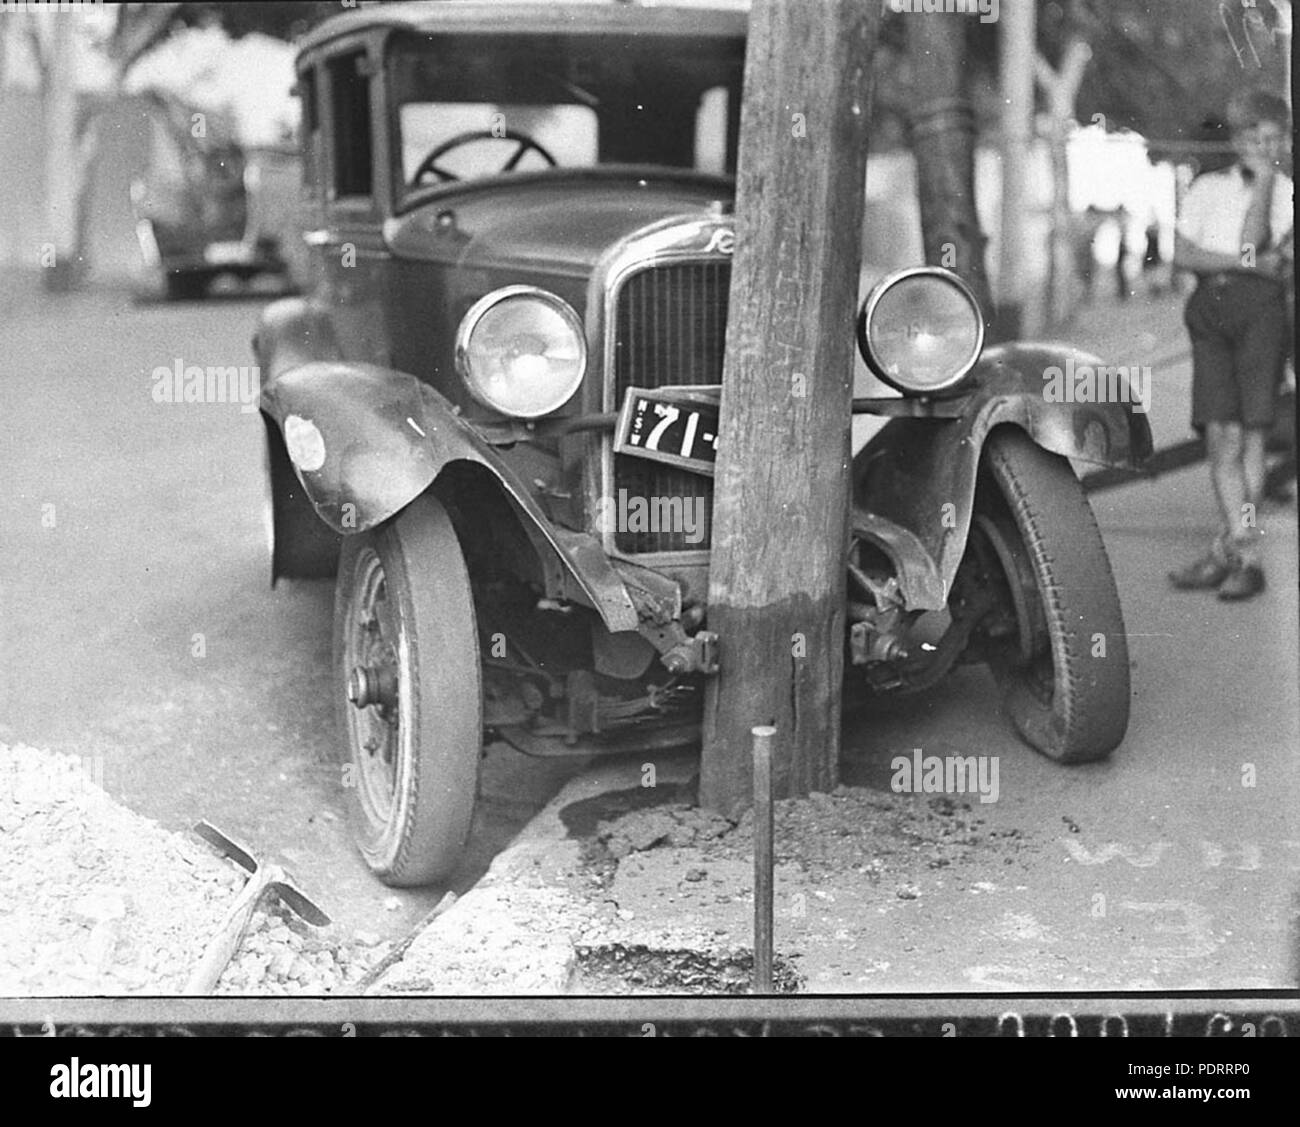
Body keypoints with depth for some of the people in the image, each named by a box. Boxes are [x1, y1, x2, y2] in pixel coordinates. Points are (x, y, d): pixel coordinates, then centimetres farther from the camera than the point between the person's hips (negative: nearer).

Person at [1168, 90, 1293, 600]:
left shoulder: (1286, 193, 9)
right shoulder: (1206, 187, 17)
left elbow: (1252, 243, -8)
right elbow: (1181, 252, 4)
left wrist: (1264, 177, -5)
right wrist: (1246, 262, -6)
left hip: (1260, 307, -2)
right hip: (1210, 307, 2)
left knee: (1250, 432, -7)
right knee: (1220, 433, -5)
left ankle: (1230, 547, -2)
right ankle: (1246, 553, -3)